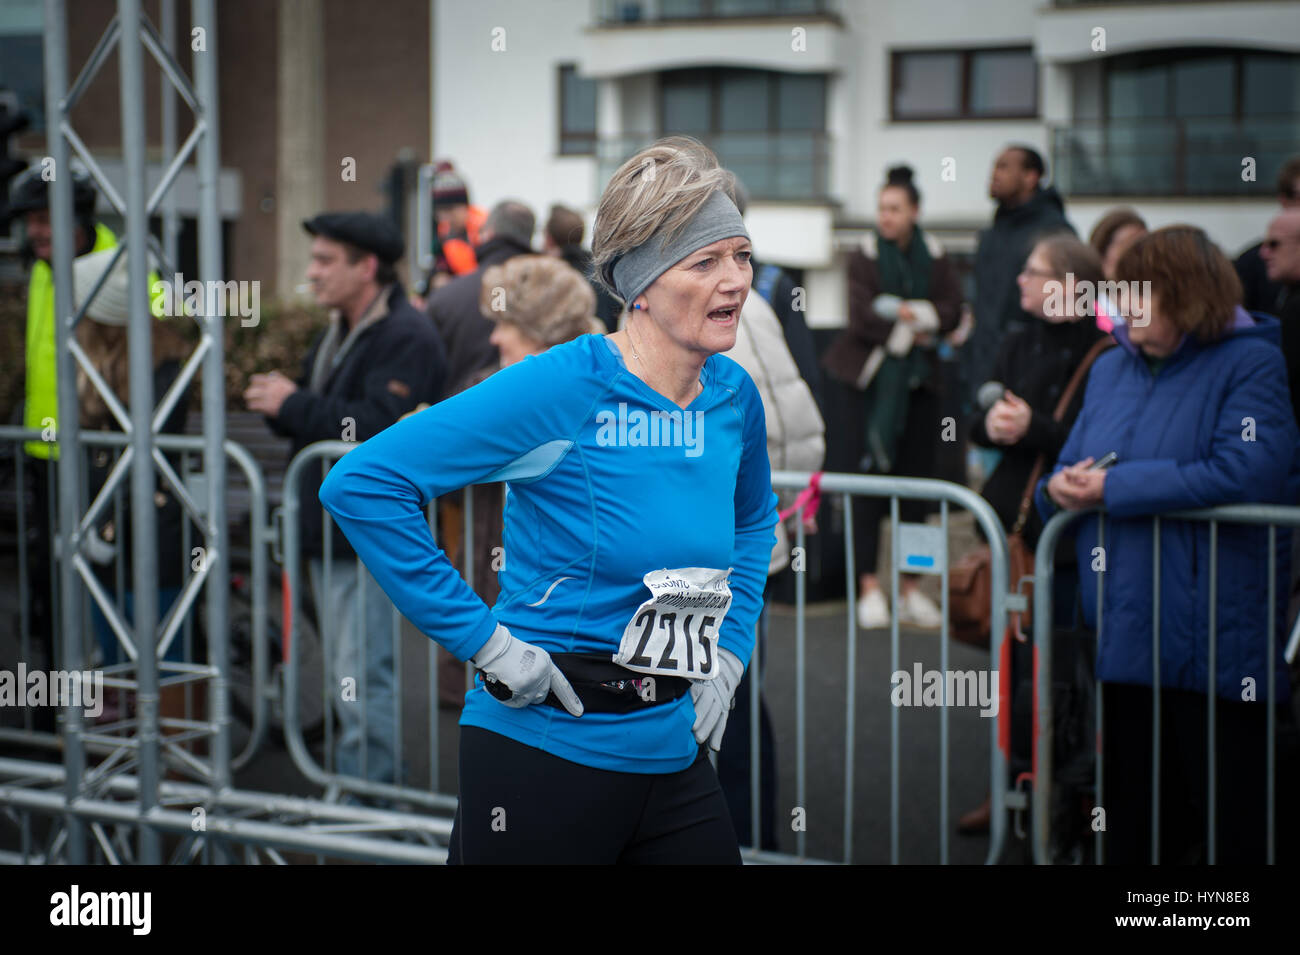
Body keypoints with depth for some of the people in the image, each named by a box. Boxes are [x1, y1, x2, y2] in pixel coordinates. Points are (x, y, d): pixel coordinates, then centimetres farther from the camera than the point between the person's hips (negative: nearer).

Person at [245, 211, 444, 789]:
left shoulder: (406, 338, -14)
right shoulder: (338, 333, 18)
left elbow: (377, 427, -27)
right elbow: (320, 420, 23)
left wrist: (294, 405, -17)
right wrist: (280, 405, 0)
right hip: (329, 531, 10)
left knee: (364, 680, -10)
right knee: (350, 678, 17)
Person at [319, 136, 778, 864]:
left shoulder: (735, 398, 3)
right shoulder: (564, 387, -16)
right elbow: (362, 484, -21)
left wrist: (728, 653, 13)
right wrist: (484, 641, -19)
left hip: (676, 757, 6)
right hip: (545, 756, -6)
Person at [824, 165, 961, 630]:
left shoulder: (934, 257, 7)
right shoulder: (864, 257, -2)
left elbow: (953, 310, -2)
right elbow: (862, 317, -11)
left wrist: (908, 313, -15)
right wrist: (910, 330, -9)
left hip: (919, 381, 3)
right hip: (873, 378, -3)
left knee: (916, 479, 5)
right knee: (870, 479, -7)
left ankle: (912, 588, 11)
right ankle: (869, 586, -3)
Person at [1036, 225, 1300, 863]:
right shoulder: (1112, 369, 15)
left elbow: (1246, 475, -21)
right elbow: (1069, 468, 21)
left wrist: (1115, 489, -17)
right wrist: (1059, 489, -5)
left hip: (1214, 638, -6)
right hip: (1123, 634, 7)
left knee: (1231, 822, -1)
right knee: (1132, 819, 12)